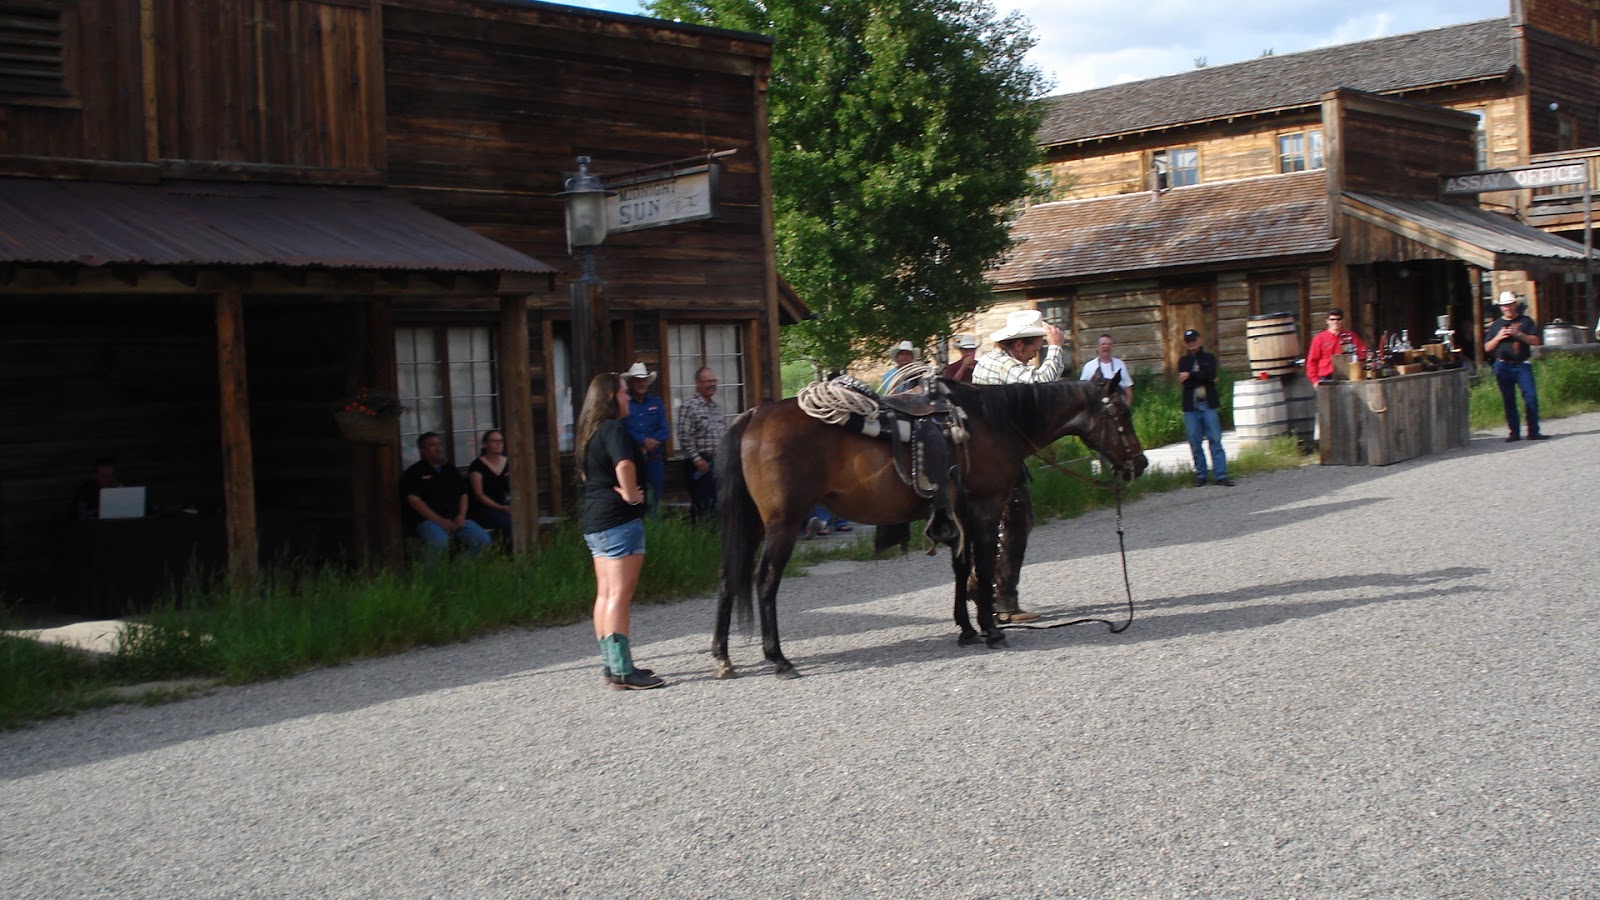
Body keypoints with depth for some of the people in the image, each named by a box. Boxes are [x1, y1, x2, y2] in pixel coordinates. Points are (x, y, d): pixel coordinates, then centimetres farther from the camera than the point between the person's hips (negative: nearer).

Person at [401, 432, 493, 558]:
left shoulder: (451, 470, 22)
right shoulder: (414, 473, 4)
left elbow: (463, 494, 22)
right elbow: (414, 500, -7)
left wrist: (461, 516, 1)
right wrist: (440, 521, -14)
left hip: (456, 519, 5)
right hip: (428, 520, -5)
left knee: (482, 539, -19)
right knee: (438, 541, -38)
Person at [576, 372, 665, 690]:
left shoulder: (591, 431, 14)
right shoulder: (615, 429, -15)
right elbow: (624, 465, -34)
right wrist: (630, 493, -18)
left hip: (594, 520, 10)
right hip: (620, 520, -10)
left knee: (606, 594, 13)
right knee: (620, 595, -10)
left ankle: (612, 665, 19)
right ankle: (622, 672, -10)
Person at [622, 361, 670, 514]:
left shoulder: (656, 403, 12)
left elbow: (665, 431, 3)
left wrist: (649, 443, -12)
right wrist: (644, 441, -18)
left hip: (654, 460, 4)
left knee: (653, 501, 7)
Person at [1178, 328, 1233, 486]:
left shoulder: (1209, 358, 11)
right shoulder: (1183, 362, 14)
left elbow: (1210, 374, -9)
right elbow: (1185, 382, -4)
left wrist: (1191, 376, -8)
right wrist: (1204, 378, -9)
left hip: (1208, 404, -1)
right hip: (1190, 406, 1)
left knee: (1215, 440, -6)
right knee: (1195, 442, 1)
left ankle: (1220, 475, -6)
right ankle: (1200, 475, 8)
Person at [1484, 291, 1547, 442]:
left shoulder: (1526, 321, 11)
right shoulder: (1496, 325, 15)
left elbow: (1536, 341, 2)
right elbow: (1487, 348, 12)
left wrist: (1519, 334, -10)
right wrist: (1498, 337, -5)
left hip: (1522, 364, -2)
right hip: (1503, 366, 2)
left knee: (1531, 397, -11)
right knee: (1508, 400, 2)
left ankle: (1533, 431, -8)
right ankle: (1514, 432, 7)